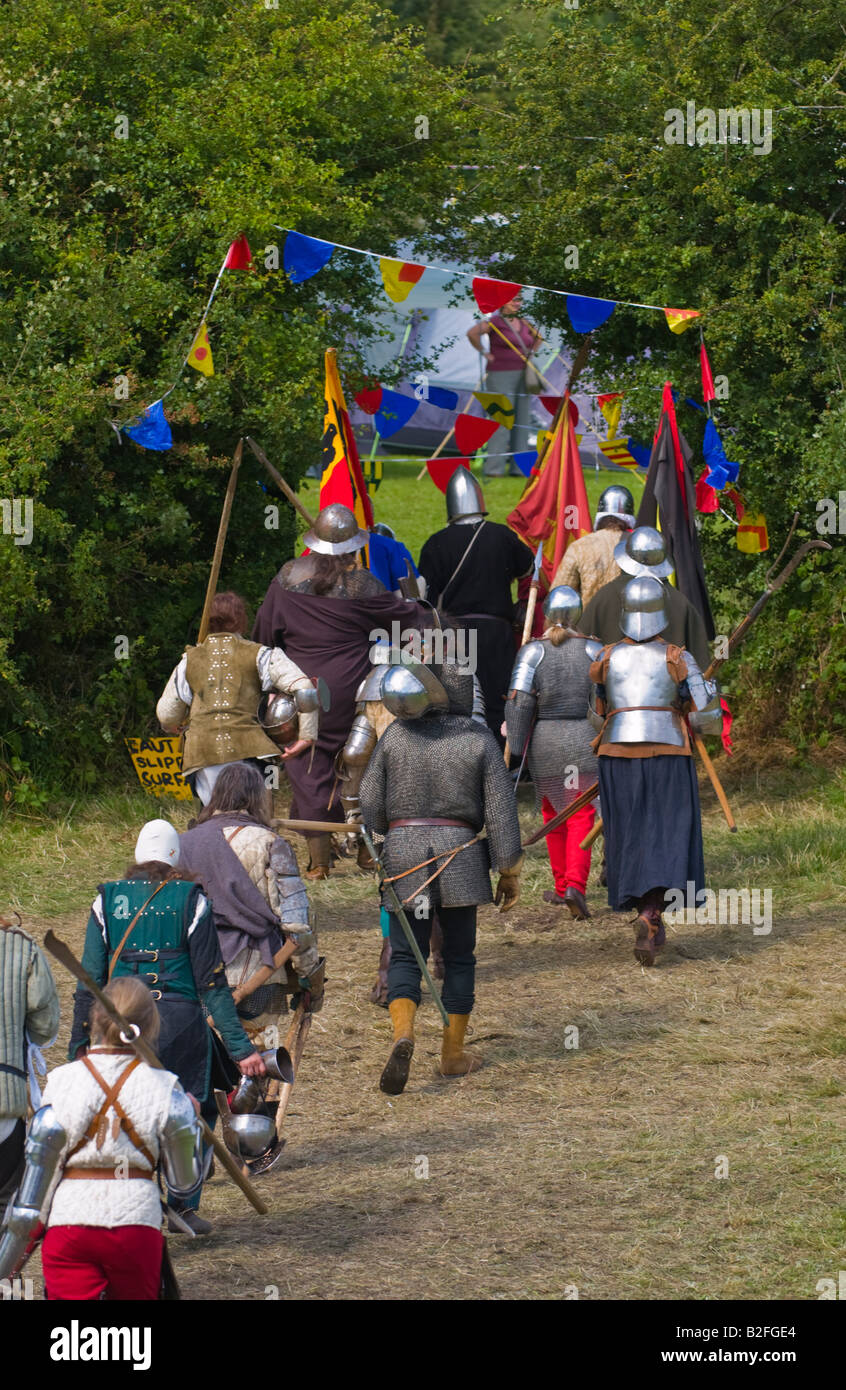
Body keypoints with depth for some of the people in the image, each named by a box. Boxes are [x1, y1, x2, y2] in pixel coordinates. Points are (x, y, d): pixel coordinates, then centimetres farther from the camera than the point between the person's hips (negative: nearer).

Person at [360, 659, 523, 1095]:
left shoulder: (395, 736, 0)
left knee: (405, 957, 3)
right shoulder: (480, 740, -4)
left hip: (403, 851, 1)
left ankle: (403, 1034, -22)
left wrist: (370, 861, 16)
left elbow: (370, 805, 1)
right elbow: (501, 810, -5)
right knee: (459, 956, 12)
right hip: (461, 855, 0)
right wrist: (509, 872, 2)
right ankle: (453, 1054, 17)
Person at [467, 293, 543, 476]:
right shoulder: (495, 322, -7)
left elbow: (538, 337, 33)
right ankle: (493, 468, -10)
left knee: (521, 422, 5)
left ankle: (517, 467, 10)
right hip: (500, 376, -7)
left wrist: (530, 354, 17)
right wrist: (484, 353, -16)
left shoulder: (523, 324, 14)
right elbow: (472, 333, -23)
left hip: (521, 376, 7)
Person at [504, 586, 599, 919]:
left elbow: (519, 702, -11)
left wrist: (514, 750, -6)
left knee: (553, 814, 16)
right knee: (581, 816, 2)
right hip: (584, 740, 0)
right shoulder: (592, 651, -1)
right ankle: (575, 885, -16)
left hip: (544, 742, 0)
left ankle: (562, 887, 25)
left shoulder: (533, 652, -5)